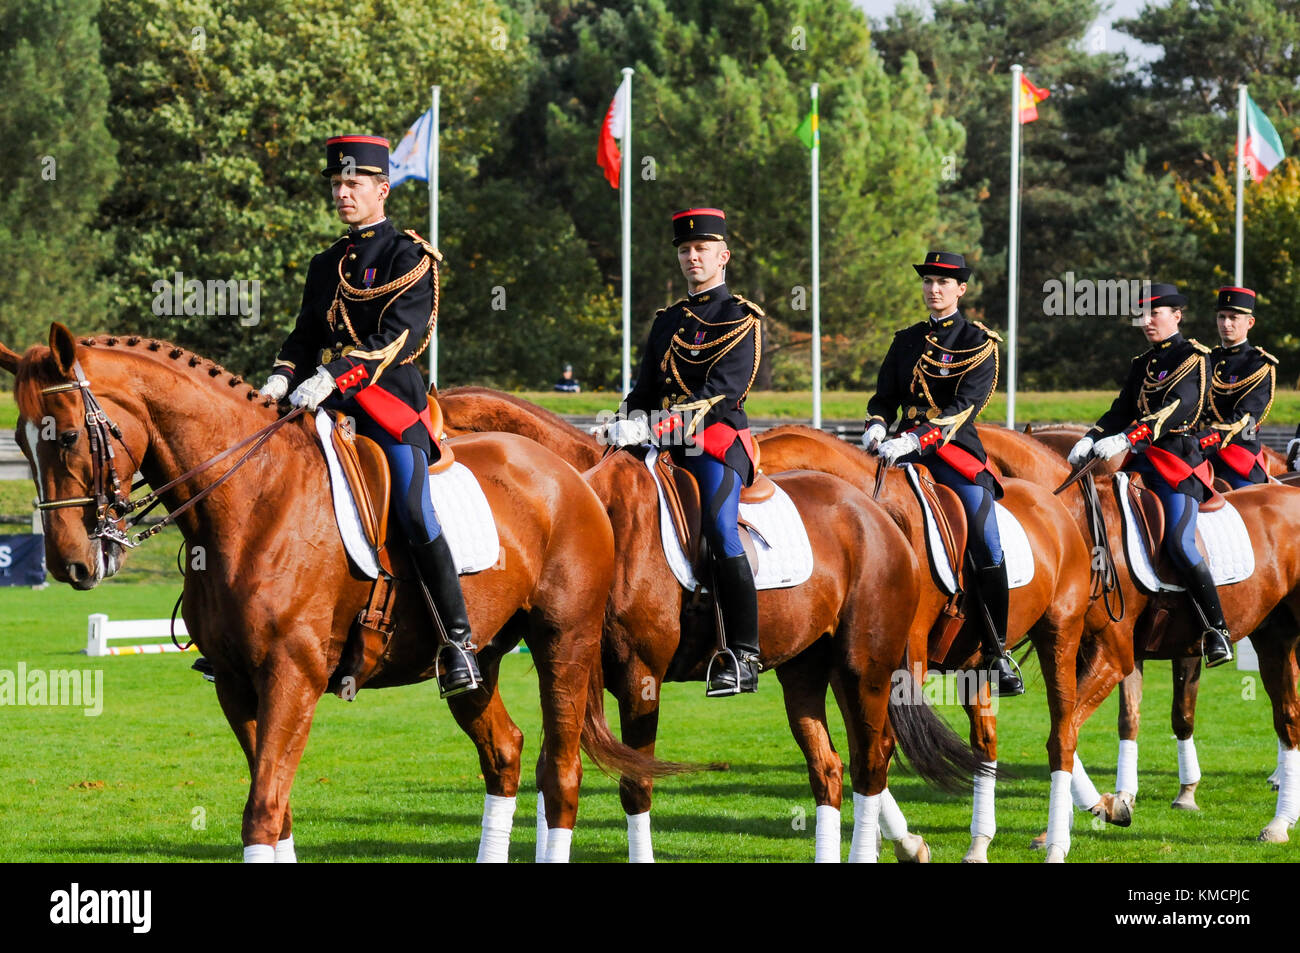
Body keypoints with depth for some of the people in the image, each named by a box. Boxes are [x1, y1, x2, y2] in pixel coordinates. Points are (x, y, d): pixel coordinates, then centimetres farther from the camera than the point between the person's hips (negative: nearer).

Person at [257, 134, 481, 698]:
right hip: (331, 404, 7)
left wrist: (334, 376, -24)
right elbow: (306, 335, 19)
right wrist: (283, 377, -3)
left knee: (414, 514, -22)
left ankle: (458, 643, -17)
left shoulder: (408, 258, -1)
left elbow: (398, 336, -13)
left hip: (391, 398, -7)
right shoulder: (326, 265, 20)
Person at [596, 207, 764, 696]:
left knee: (719, 530, -24)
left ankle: (743, 658, -24)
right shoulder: (667, 321, 22)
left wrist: (667, 424, -24)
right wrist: (630, 423, -1)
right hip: (666, 444, 7)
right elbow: (645, 389, 21)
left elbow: (723, 388, -13)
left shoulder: (742, 318, 0)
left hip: (718, 440, -7)